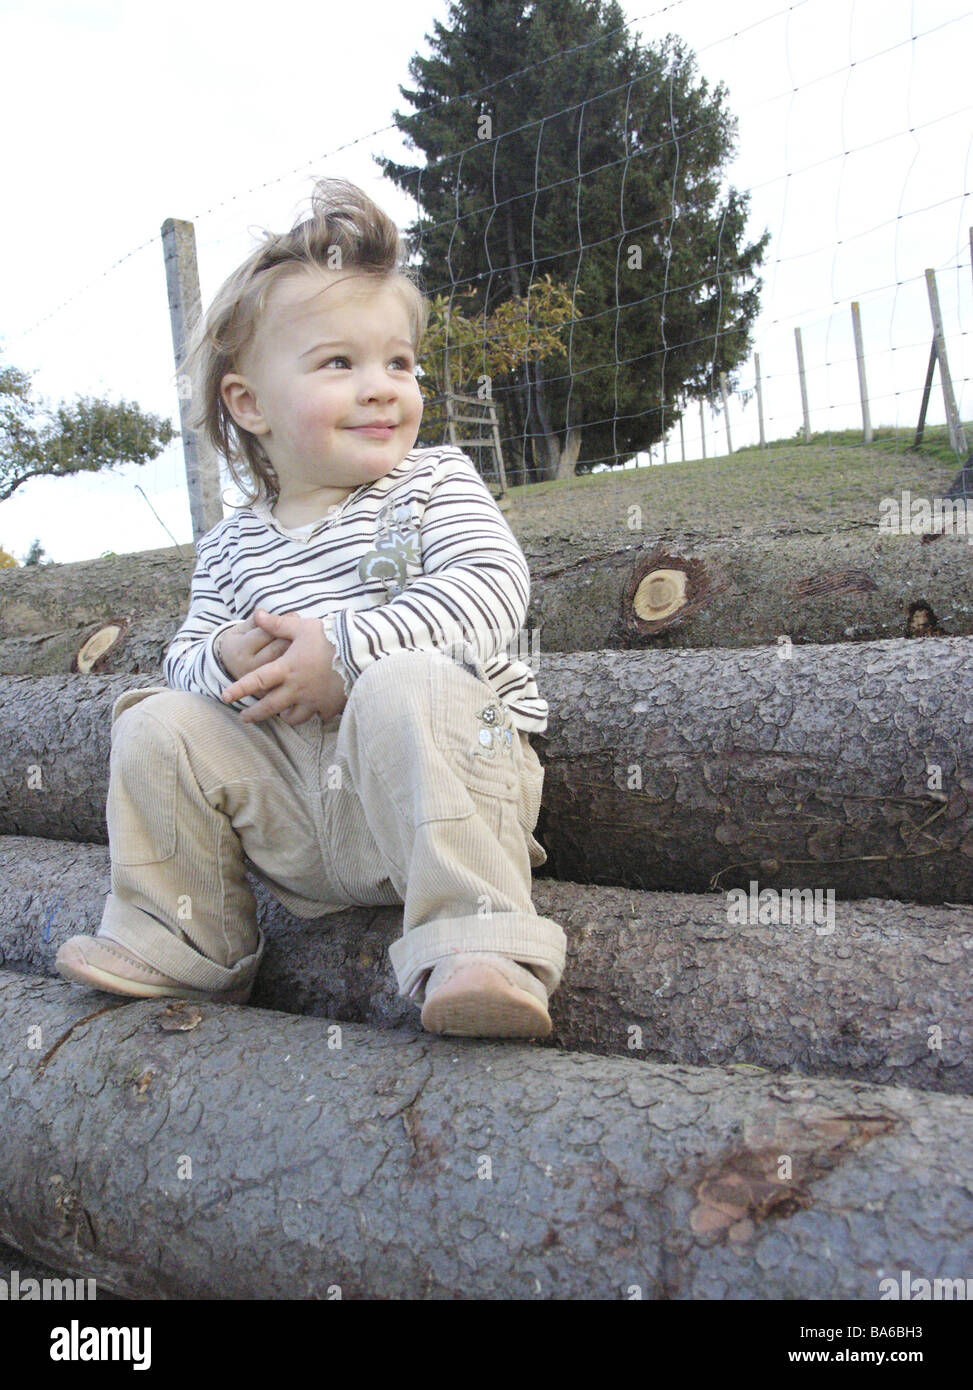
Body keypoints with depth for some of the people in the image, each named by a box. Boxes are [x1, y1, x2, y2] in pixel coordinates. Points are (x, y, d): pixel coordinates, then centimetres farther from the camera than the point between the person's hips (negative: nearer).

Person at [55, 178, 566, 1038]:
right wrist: (227, 658, -13)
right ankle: (179, 946, 8)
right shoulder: (232, 547, 12)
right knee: (159, 724, -4)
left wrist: (347, 650, -23)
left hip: (433, 766, -4)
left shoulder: (435, 482, 1)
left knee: (404, 688, -34)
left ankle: (478, 943, -35)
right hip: (297, 813, 5)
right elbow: (184, 654, 14)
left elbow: (490, 588, -15)